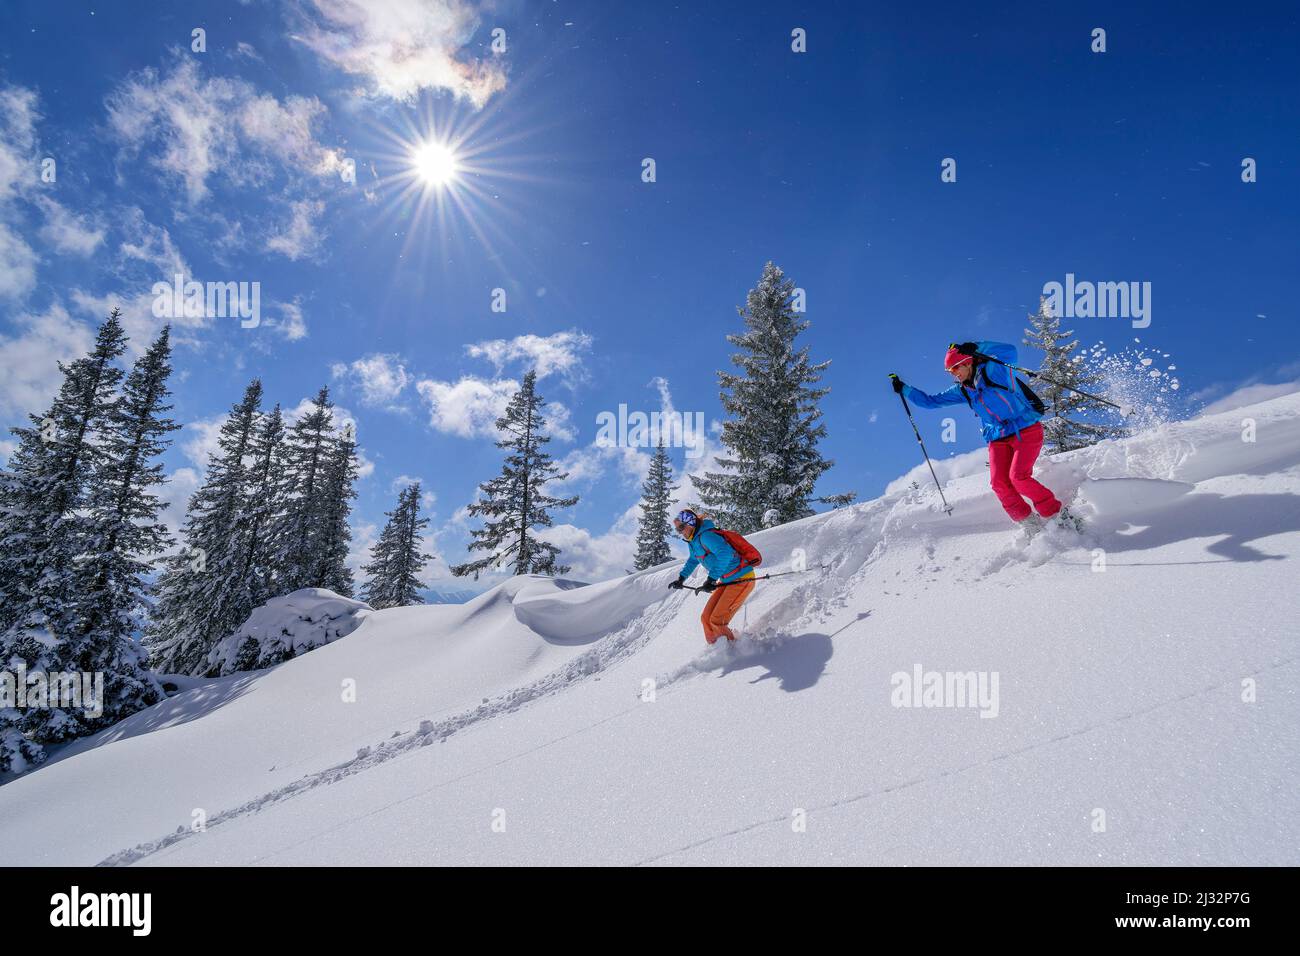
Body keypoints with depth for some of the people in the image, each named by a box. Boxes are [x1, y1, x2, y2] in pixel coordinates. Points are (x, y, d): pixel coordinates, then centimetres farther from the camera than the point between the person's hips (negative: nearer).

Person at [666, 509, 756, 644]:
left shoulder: (705, 536, -21)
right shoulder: (694, 541, 10)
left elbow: (725, 553, -36)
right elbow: (693, 560, 32)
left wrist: (712, 579, -33)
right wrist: (681, 578, 25)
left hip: (742, 579, -10)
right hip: (726, 581, 10)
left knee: (717, 620, -14)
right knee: (706, 618, 8)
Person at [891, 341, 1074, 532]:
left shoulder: (993, 371, -9)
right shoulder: (962, 391, 9)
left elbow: (1009, 352, -28)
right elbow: (931, 401, 15)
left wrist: (975, 348, -29)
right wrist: (903, 389, 9)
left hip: (1026, 430, -6)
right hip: (998, 439, 6)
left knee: (1018, 477, -22)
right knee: (999, 483, -13)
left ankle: (1058, 514, -6)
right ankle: (1030, 523, 1)